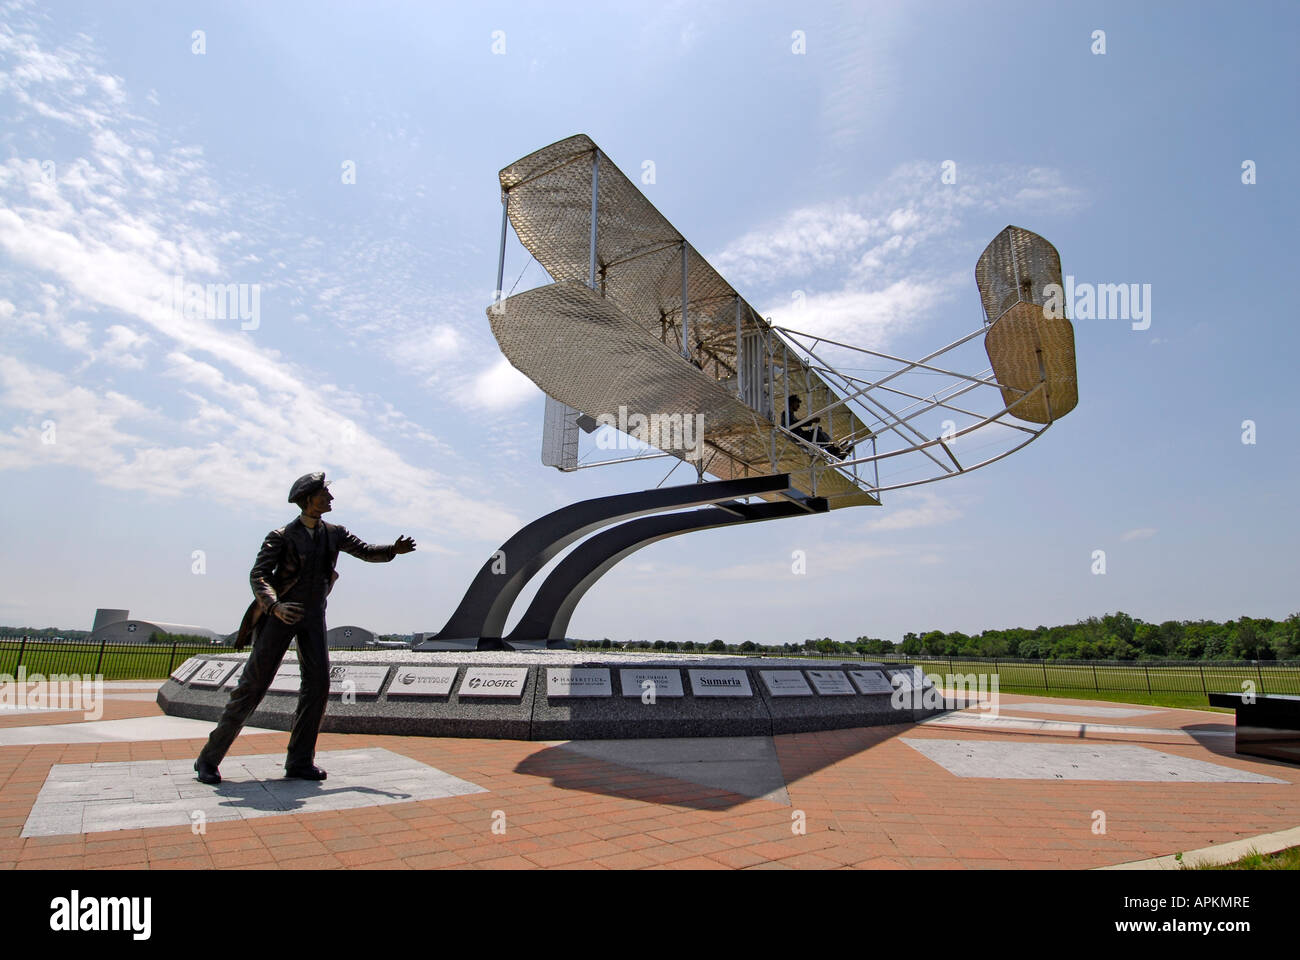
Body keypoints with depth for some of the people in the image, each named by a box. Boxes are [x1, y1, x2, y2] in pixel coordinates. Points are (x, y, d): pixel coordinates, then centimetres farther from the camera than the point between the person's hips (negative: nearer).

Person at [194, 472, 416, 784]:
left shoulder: (333, 533, 5)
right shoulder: (281, 536, -10)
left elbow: (366, 552, 11)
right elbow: (257, 575, -17)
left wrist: (394, 549, -9)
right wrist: (275, 606, -35)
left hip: (313, 616, 5)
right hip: (279, 615, -4)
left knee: (318, 683, -7)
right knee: (254, 685, -3)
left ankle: (299, 762, 2)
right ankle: (209, 759, 12)